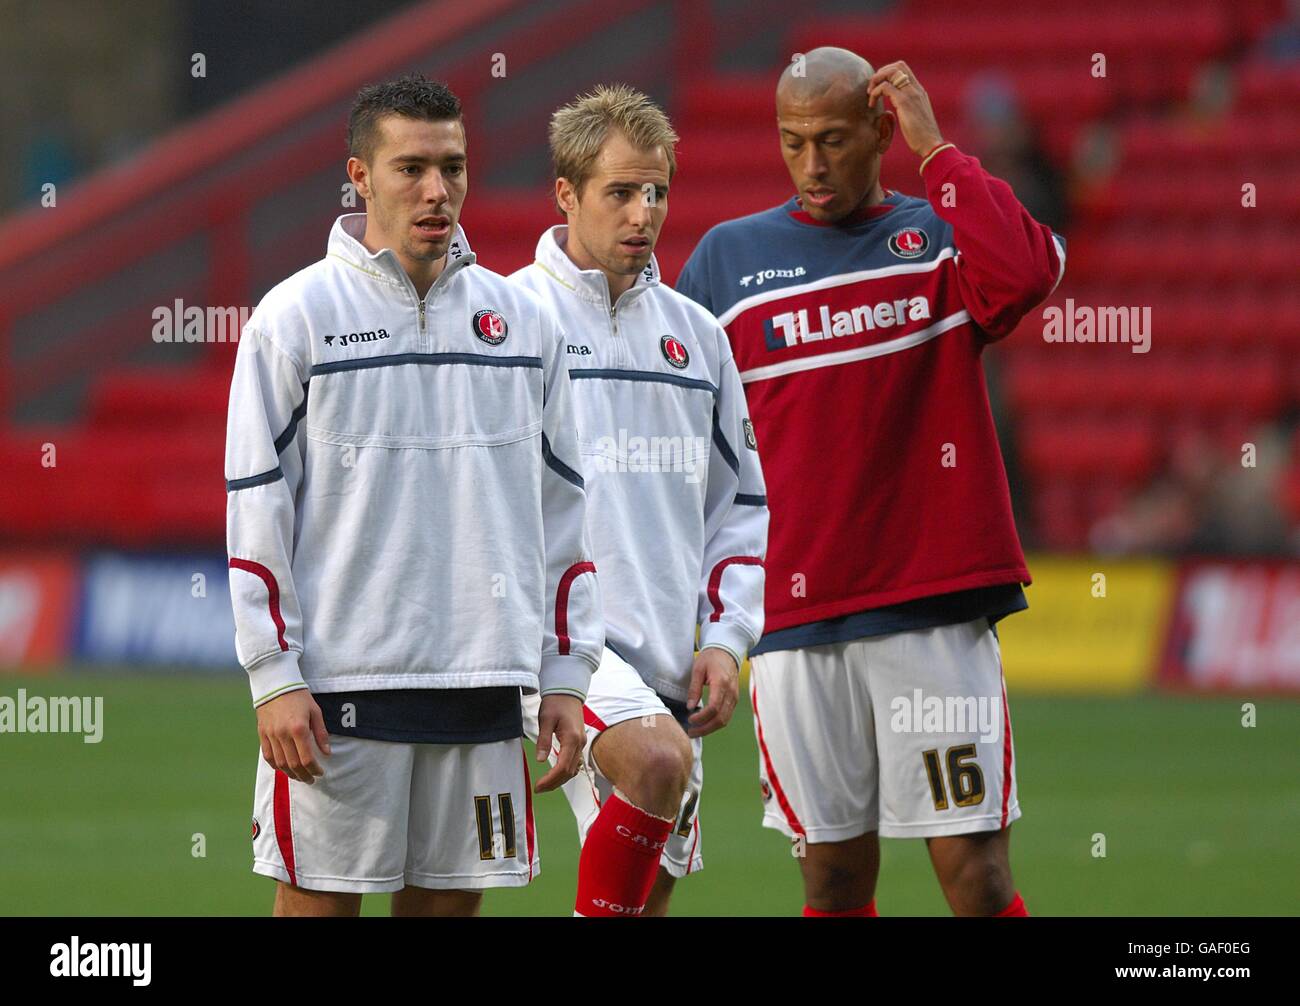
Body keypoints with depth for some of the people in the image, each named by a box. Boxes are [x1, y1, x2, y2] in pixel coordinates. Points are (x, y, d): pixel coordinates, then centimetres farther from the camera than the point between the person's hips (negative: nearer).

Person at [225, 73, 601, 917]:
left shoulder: (525, 321, 10)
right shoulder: (297, 316, -1)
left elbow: (563, 508, 14)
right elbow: (256, 509, -3)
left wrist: (566, 676, 9)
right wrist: (274, 678, -9)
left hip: (483, 686, 4)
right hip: (338, 687, -4)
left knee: (450, 900, 6)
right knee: (318, 901, -3)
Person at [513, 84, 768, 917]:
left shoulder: (696, 334, 14)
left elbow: (740, 503, 20)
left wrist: (724, 637, 8)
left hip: (665, 660, 6)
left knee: (650, 887, 5)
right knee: (656, 757, -33)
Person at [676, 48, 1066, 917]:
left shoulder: (942, 240, 5)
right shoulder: (729, 260, 9)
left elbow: (1026, 272, -19)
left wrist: (934, 146, -11)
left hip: (937, 607, -1)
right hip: (793, 617, 2)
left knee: (976, 872, -5)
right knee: (835, 877, 5)